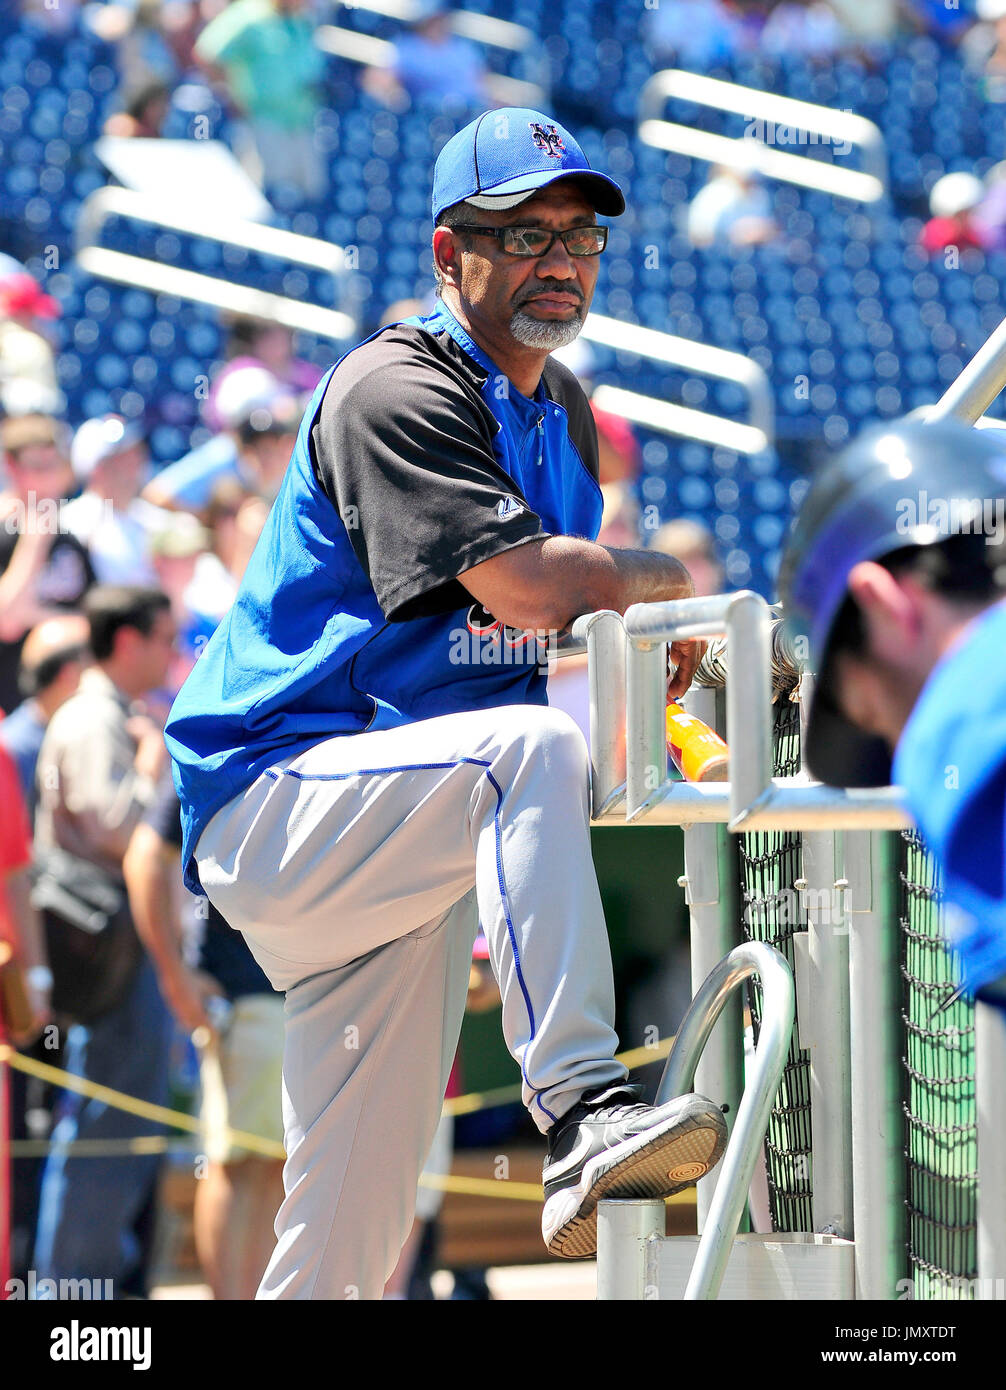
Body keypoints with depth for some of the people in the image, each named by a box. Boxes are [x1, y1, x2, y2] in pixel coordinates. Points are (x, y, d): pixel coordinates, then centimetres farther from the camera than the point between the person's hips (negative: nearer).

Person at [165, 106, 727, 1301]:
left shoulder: (560, 412, 17)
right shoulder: (396, 390, -13)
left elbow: (574, 612, 23)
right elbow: (524, 585, -25)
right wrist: (664, 579, -7)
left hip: (380, 837, 9)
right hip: (273, 807, -9)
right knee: (532, 747, -36)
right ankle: (579, 1115, -43)